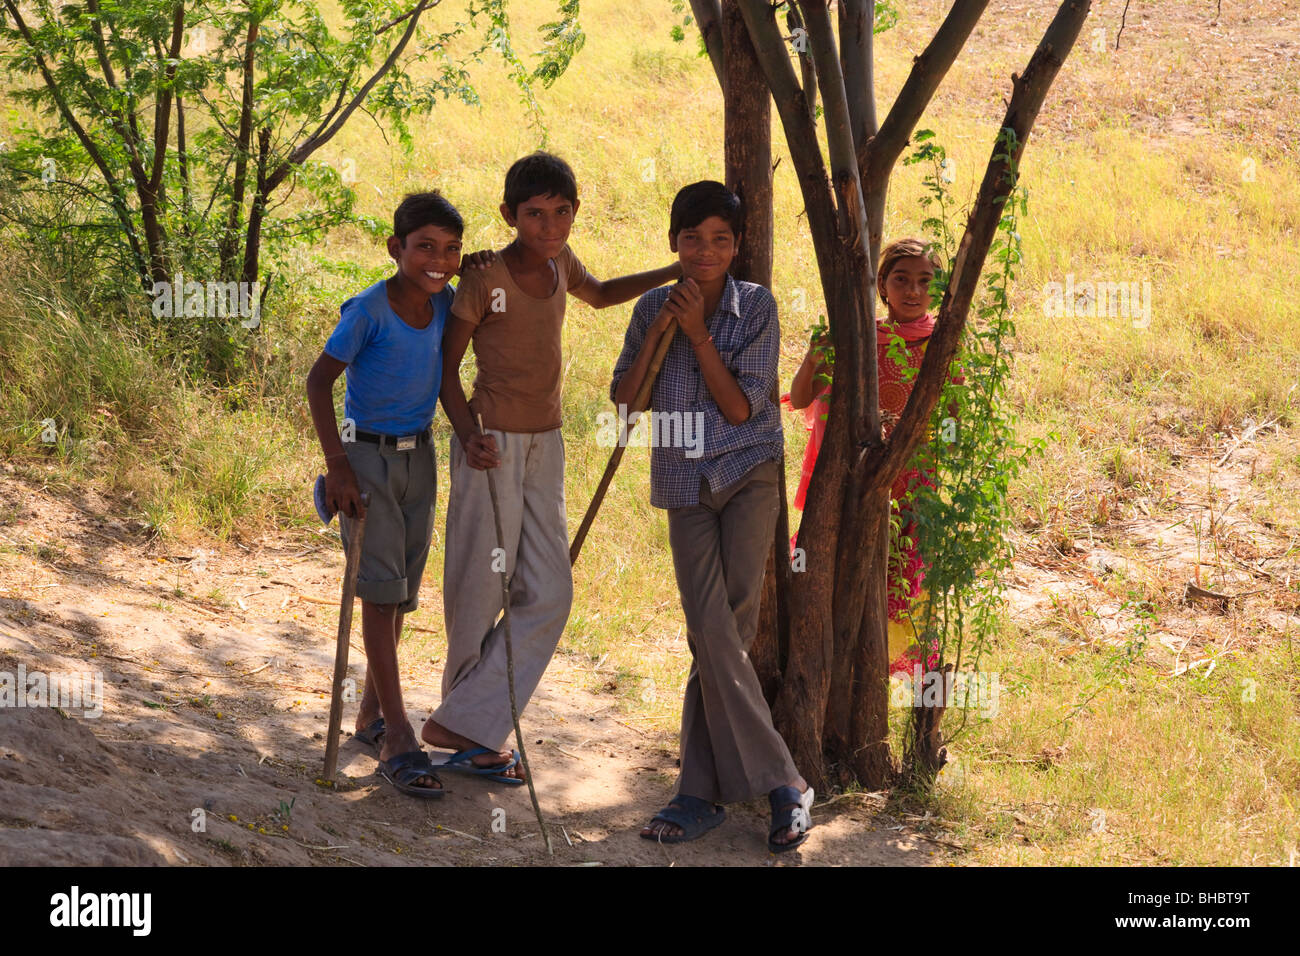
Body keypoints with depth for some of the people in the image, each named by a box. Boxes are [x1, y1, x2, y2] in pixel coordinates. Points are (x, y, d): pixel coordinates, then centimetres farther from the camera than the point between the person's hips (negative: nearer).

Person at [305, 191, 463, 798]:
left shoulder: (444, 304, -1)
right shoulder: (369, 310, -18)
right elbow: (319, 381, -14)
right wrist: (336, 464, -19)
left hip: (419, 457, 6)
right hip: (367, 457, -6)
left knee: (403, 589, 13)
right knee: (380, 588, -10)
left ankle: (371, 713, 29)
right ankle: (397, 738, -13)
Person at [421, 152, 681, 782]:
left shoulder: (559, 262, 6)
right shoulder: (486, 280, -13)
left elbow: (598, 294, 30)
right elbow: (447, 366, -7)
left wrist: (673, 274, 21)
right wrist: (468, 433, -23)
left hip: (545, 443, 7)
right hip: (493, 443, -7)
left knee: (548, 594, 0)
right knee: (480, 591, -2)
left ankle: (465, 727, 2)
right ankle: (473, 727, 12)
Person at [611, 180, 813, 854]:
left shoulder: (755, 306, -5)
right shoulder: (654, 307, 4)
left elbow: (742, 406, -12)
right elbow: (623, 402, 2)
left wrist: (697, 331, -16)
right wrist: (657, 331, -8)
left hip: (748, 474, -3)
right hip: (686, 480, 3)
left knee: (727, 627, -10)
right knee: (711, 630, -9)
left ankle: (703, 789, -2)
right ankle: (780, 784, -3)